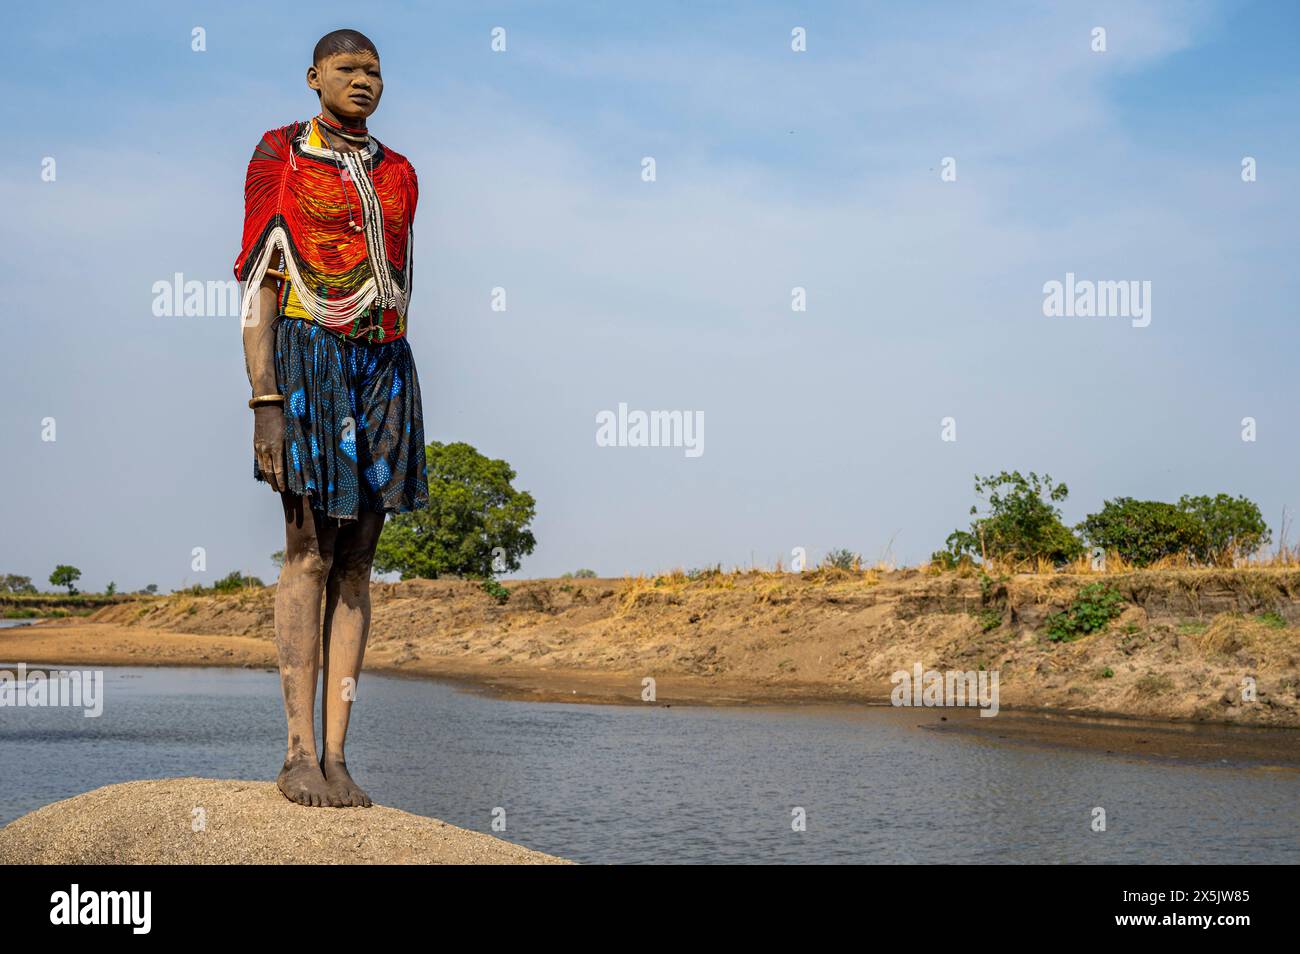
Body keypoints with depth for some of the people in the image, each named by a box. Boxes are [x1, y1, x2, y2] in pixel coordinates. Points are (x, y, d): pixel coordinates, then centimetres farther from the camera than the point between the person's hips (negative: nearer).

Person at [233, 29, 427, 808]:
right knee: (310, 554, -8)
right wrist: (264, 402, -13)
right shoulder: (279, 158, 1)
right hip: (307, 360, -5)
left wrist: (400, 404, 14)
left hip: (384, 368, 5)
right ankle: (300, 752, -2)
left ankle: (336, 756, 4)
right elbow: (258, 286, -5)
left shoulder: (397, 175, 16)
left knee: (357, 561, 2)